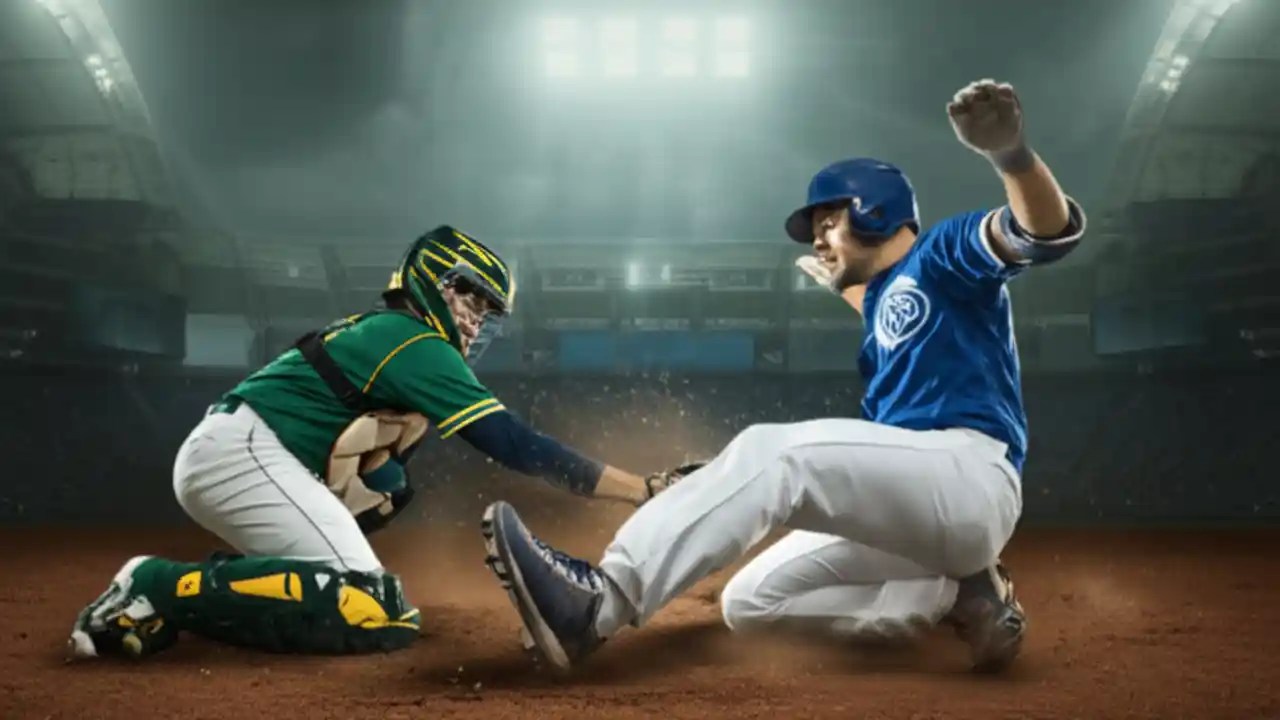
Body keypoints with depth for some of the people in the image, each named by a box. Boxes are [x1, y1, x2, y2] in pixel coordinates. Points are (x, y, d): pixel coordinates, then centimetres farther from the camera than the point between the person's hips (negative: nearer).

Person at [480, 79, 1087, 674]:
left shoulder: (941, 256, 5)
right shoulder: (880, 311, 31)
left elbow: (1049, 231, -16)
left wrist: (1010, 154, -37)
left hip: (970, 472, -10)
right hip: (911, 511, 10)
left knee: (768, 449, -28)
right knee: (749, 602, 6)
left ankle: (602, 599, -38)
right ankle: (958, 593, -3)